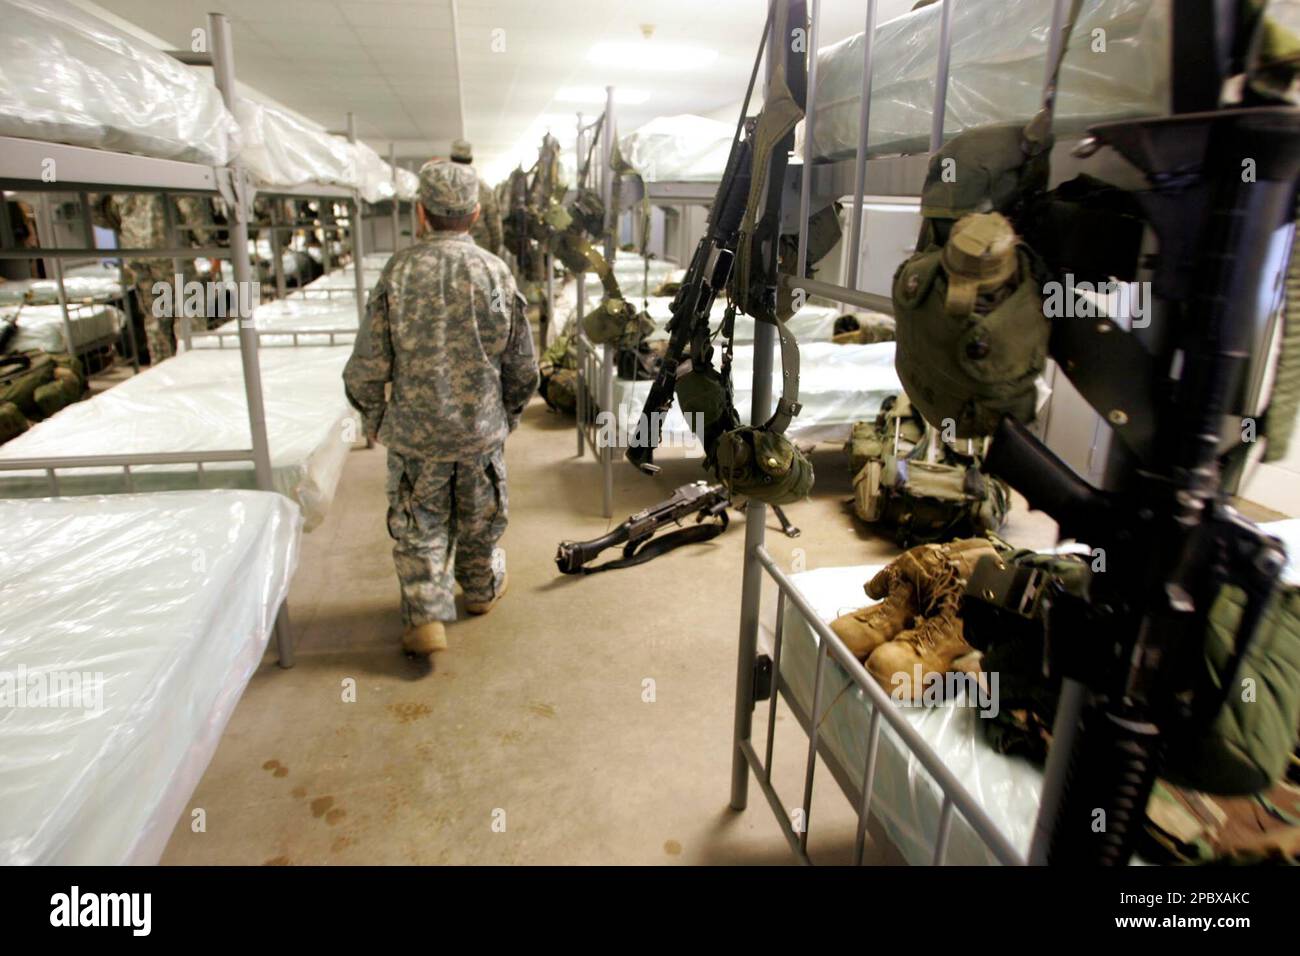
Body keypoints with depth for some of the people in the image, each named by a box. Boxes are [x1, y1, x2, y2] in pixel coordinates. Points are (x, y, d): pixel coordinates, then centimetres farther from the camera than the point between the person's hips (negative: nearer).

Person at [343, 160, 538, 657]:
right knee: (480, 519, 20)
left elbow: (368, 364, -8)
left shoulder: (400, 271, -11)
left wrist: (373, 417, 10)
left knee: (418, 527, 12)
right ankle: (482, 589, 40)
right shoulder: (495, 272, -7)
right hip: (482, 430, 2)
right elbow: (522, 366, -1)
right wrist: (508, 415, 16)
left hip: (414, 430, -2)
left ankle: (426, 619, 10)